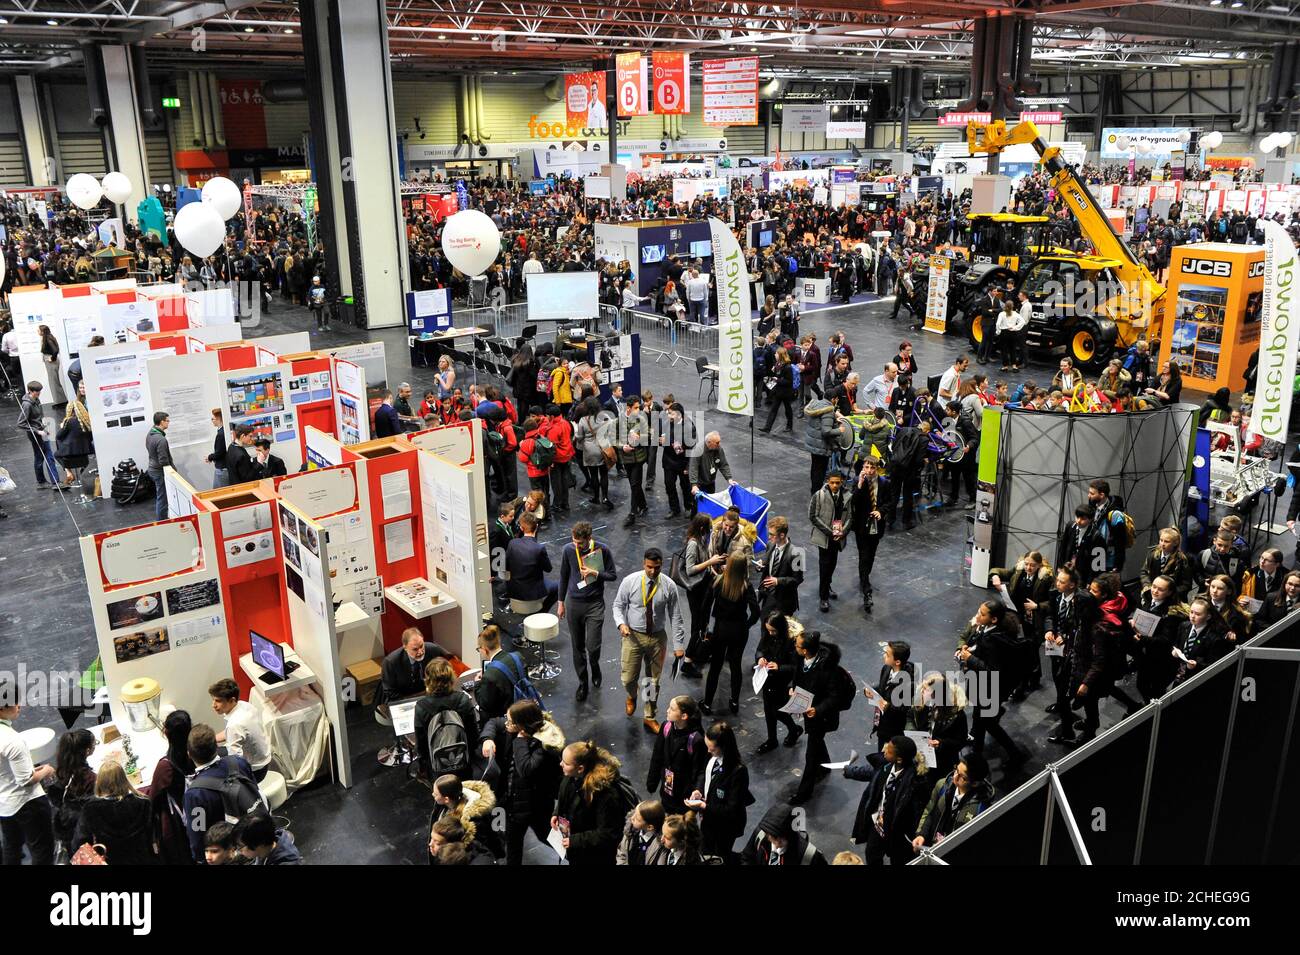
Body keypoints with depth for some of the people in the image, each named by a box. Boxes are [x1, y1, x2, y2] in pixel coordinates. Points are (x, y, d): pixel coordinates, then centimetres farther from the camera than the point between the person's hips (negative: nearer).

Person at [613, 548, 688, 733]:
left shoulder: (669, 586, -12)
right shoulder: (630, 581, -13)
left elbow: (675, 617, -6)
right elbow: (618, 605, 0)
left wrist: (679, 645, -6)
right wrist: (621, 623, -19)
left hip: (657, 638, 1)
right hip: (633, 636, -1)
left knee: (653, 680, 12)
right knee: (628, 678, 3)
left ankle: (650, 718, 33)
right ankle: (632, 696, 41)